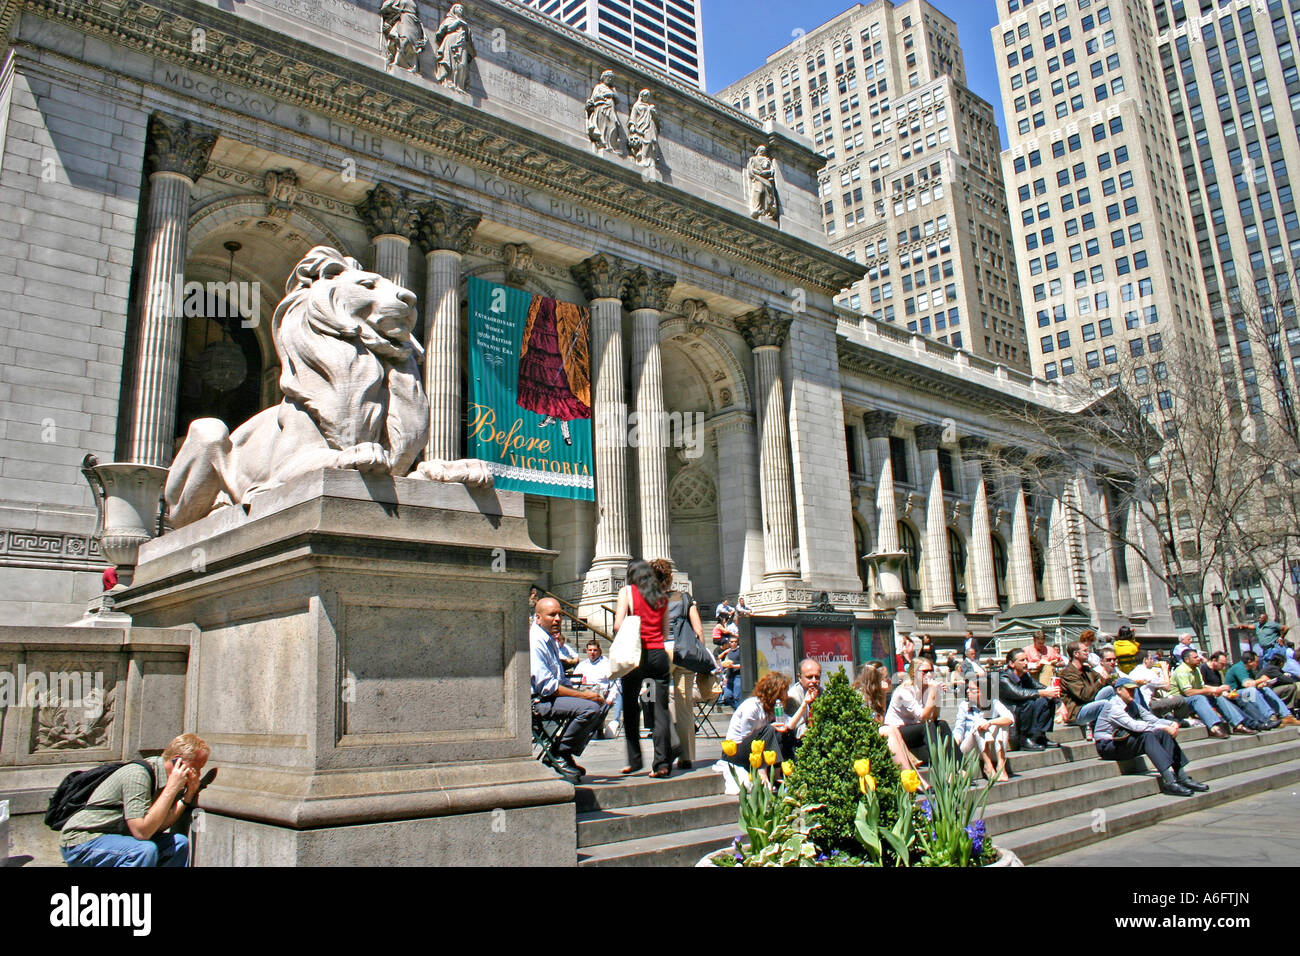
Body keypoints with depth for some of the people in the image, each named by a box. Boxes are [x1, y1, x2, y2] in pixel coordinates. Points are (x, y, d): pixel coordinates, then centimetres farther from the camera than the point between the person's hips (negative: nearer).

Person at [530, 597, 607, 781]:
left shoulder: (551, 640, 17)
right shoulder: (535, 642, -16)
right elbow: (547, 686, -22)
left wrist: (580, 690, 5)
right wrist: (582, 695, -19)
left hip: (553, 695, 10)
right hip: (538, 701, -10)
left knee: (601, 704, 5)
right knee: (590, 708, -26)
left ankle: (569, 754, 5)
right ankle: (559, 755, -11)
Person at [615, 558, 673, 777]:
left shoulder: (627, 591, 1)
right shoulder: (662, 595, 13)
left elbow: (618, 626, -5)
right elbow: (666, 631, 15)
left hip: (637, 654, -3)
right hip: (659, 654, 3)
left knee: (630, 710, 9)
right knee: (661, 710, 1)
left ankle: (634, 761, 10)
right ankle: (662, 763, -2)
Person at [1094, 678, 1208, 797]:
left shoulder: (1133, 704, 11)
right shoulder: (1113, 706, -17)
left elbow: (1152, 719, 5)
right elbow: (1134, 725, -28)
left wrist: (1172, 724, -15)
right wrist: (1163, 727, -28)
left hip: (1124, 740, 8)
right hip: (1108, 746, -8)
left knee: (1163, 734, -8)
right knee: (1147, 735, -30)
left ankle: (1182, 777, -13)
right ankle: (1169, 781, -37)